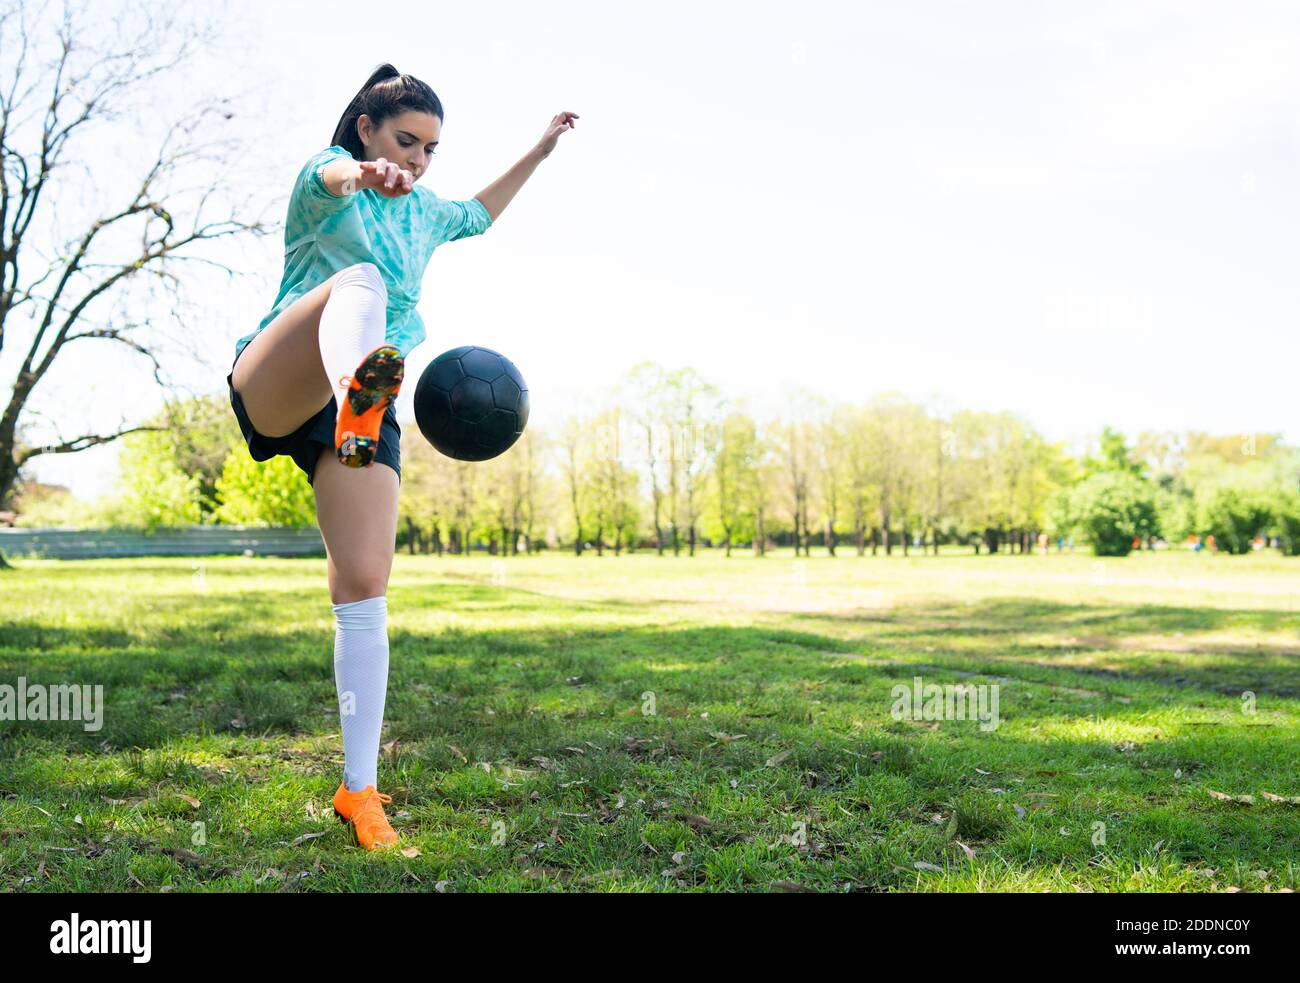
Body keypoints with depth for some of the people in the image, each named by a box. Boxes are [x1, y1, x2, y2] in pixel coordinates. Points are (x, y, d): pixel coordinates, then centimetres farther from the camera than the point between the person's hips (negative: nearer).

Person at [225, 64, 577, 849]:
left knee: (364, 587, -12)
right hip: (273, 390, -4)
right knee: (359, 280, -34)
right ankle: (356, 389, -72)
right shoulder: (328, 177, 6)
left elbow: (481, 213, 47)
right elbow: (331, 176, -22)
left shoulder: (424, 214, 24)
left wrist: (540, 152, 43)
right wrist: (365, 174, -46)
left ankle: (360, 790, -7)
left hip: (368, 410, 5)